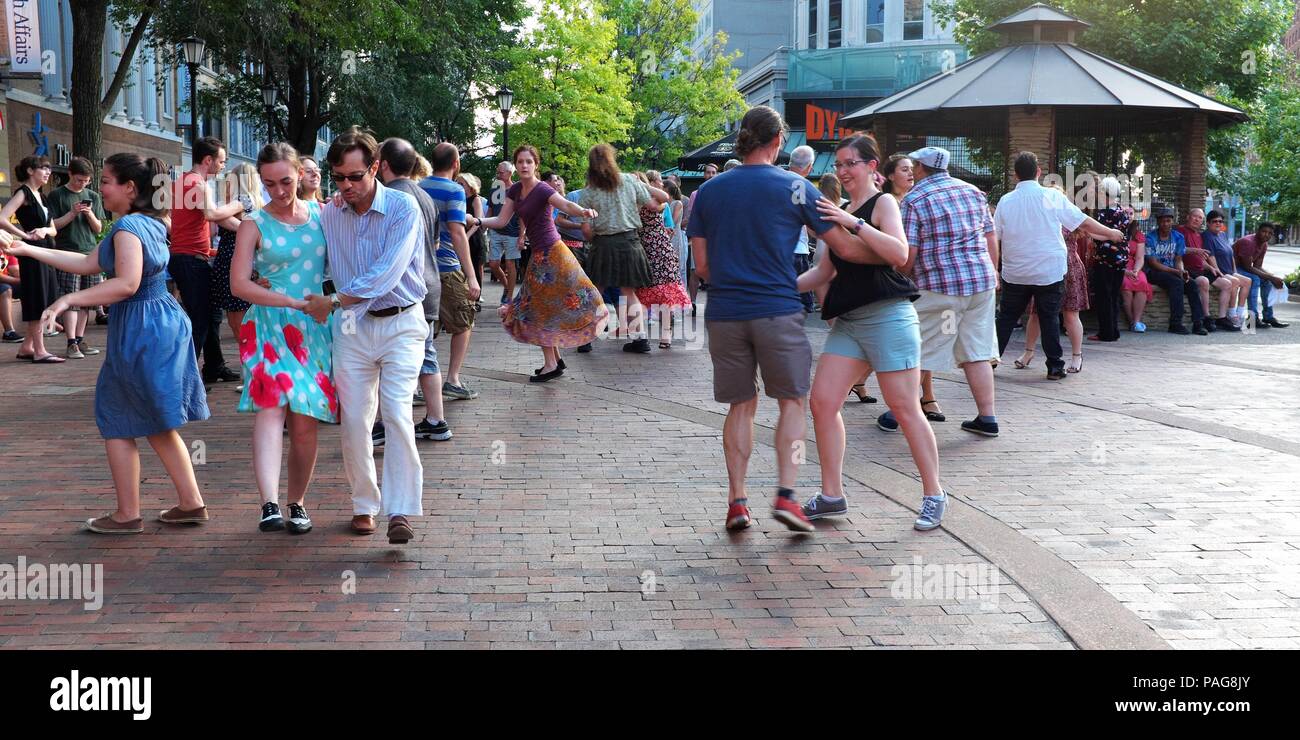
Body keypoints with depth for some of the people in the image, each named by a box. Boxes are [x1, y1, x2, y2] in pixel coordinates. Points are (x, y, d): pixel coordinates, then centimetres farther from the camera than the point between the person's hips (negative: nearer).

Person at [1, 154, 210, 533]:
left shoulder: (128, 227, -16)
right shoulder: (149, 222, 15)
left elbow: (126, 283, -29)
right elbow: (88, 263, 17)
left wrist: (70, 299, -26)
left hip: (139, 329, -9)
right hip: (164, 323, 9)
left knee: (117, 422, 4)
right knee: (156, 423, 16)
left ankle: (127, 515, 10)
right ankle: (191, 503, 17)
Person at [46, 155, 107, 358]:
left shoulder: (93, 197, 13)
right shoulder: (57, 195, 3)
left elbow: (98, 229, 12)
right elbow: (52, 225, -1)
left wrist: (90, 214, -7)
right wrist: (72, 213, -13)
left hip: (90, 254, 4)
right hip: (67, 253, -4)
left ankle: (80, 340, 11)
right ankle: (71, 343, -10)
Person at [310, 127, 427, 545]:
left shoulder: (402, 208, -13)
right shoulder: (328, 216, 3)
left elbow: (385, 274, -20)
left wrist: (333, 303, -18)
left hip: (400, 325, -4)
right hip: (352, 327, 4)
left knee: (397, 414, -14)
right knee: (354, 421, 3)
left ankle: (400, 512, -14)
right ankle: (365, 504, 17)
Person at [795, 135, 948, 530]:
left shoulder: (883, 202, -4)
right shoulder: (841, 210, 17)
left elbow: (899, 254, -21)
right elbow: (826, 269, 22)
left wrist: (854, 223, -24)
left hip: (888, 316, -7)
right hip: (848, 319, 7)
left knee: (905, 408, -4)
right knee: (822, 401, 0)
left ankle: (934, 495, 8)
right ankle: (832, 495, 9)